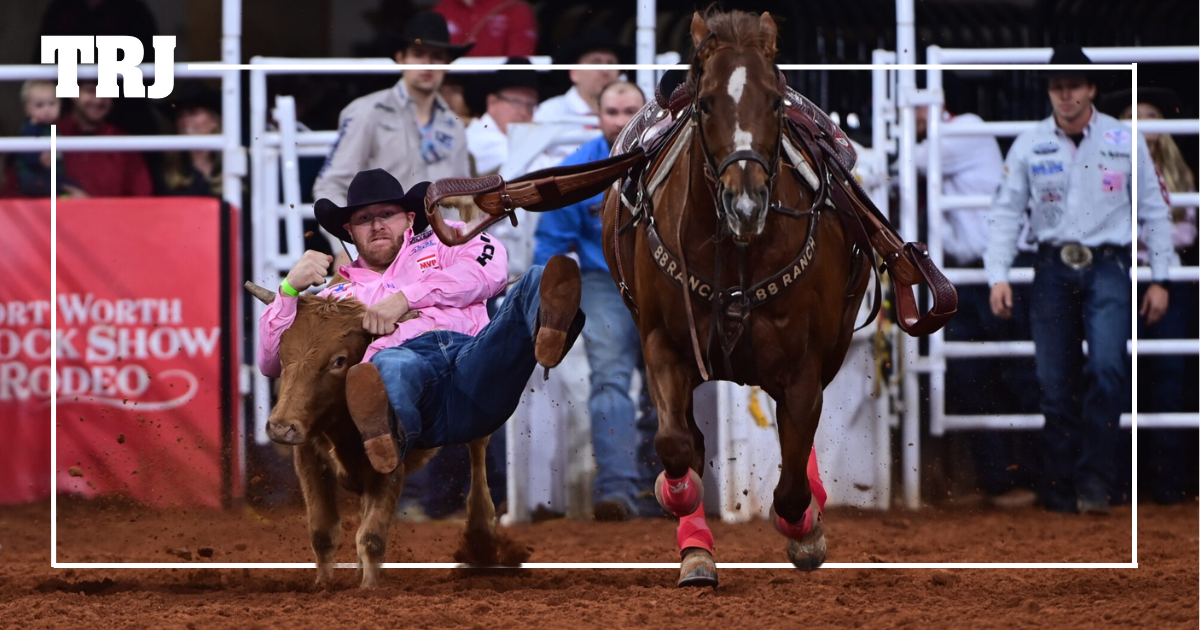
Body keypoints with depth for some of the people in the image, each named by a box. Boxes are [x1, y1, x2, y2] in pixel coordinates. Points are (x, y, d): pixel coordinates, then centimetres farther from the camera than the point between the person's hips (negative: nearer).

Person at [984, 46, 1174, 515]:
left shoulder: (1125, 142, 2)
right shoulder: (1029, 146, 3)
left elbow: (1153, 212, 8)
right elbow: (1006, 212, 6)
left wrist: (1159, 279, 6)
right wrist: (998, 276, -4)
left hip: (1108, 266, -2)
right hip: (1054, 268, 2)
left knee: (1106, 367, -20)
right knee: (1055, 383, 2)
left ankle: (1094, 479, -16)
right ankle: (1058, 488, 10)